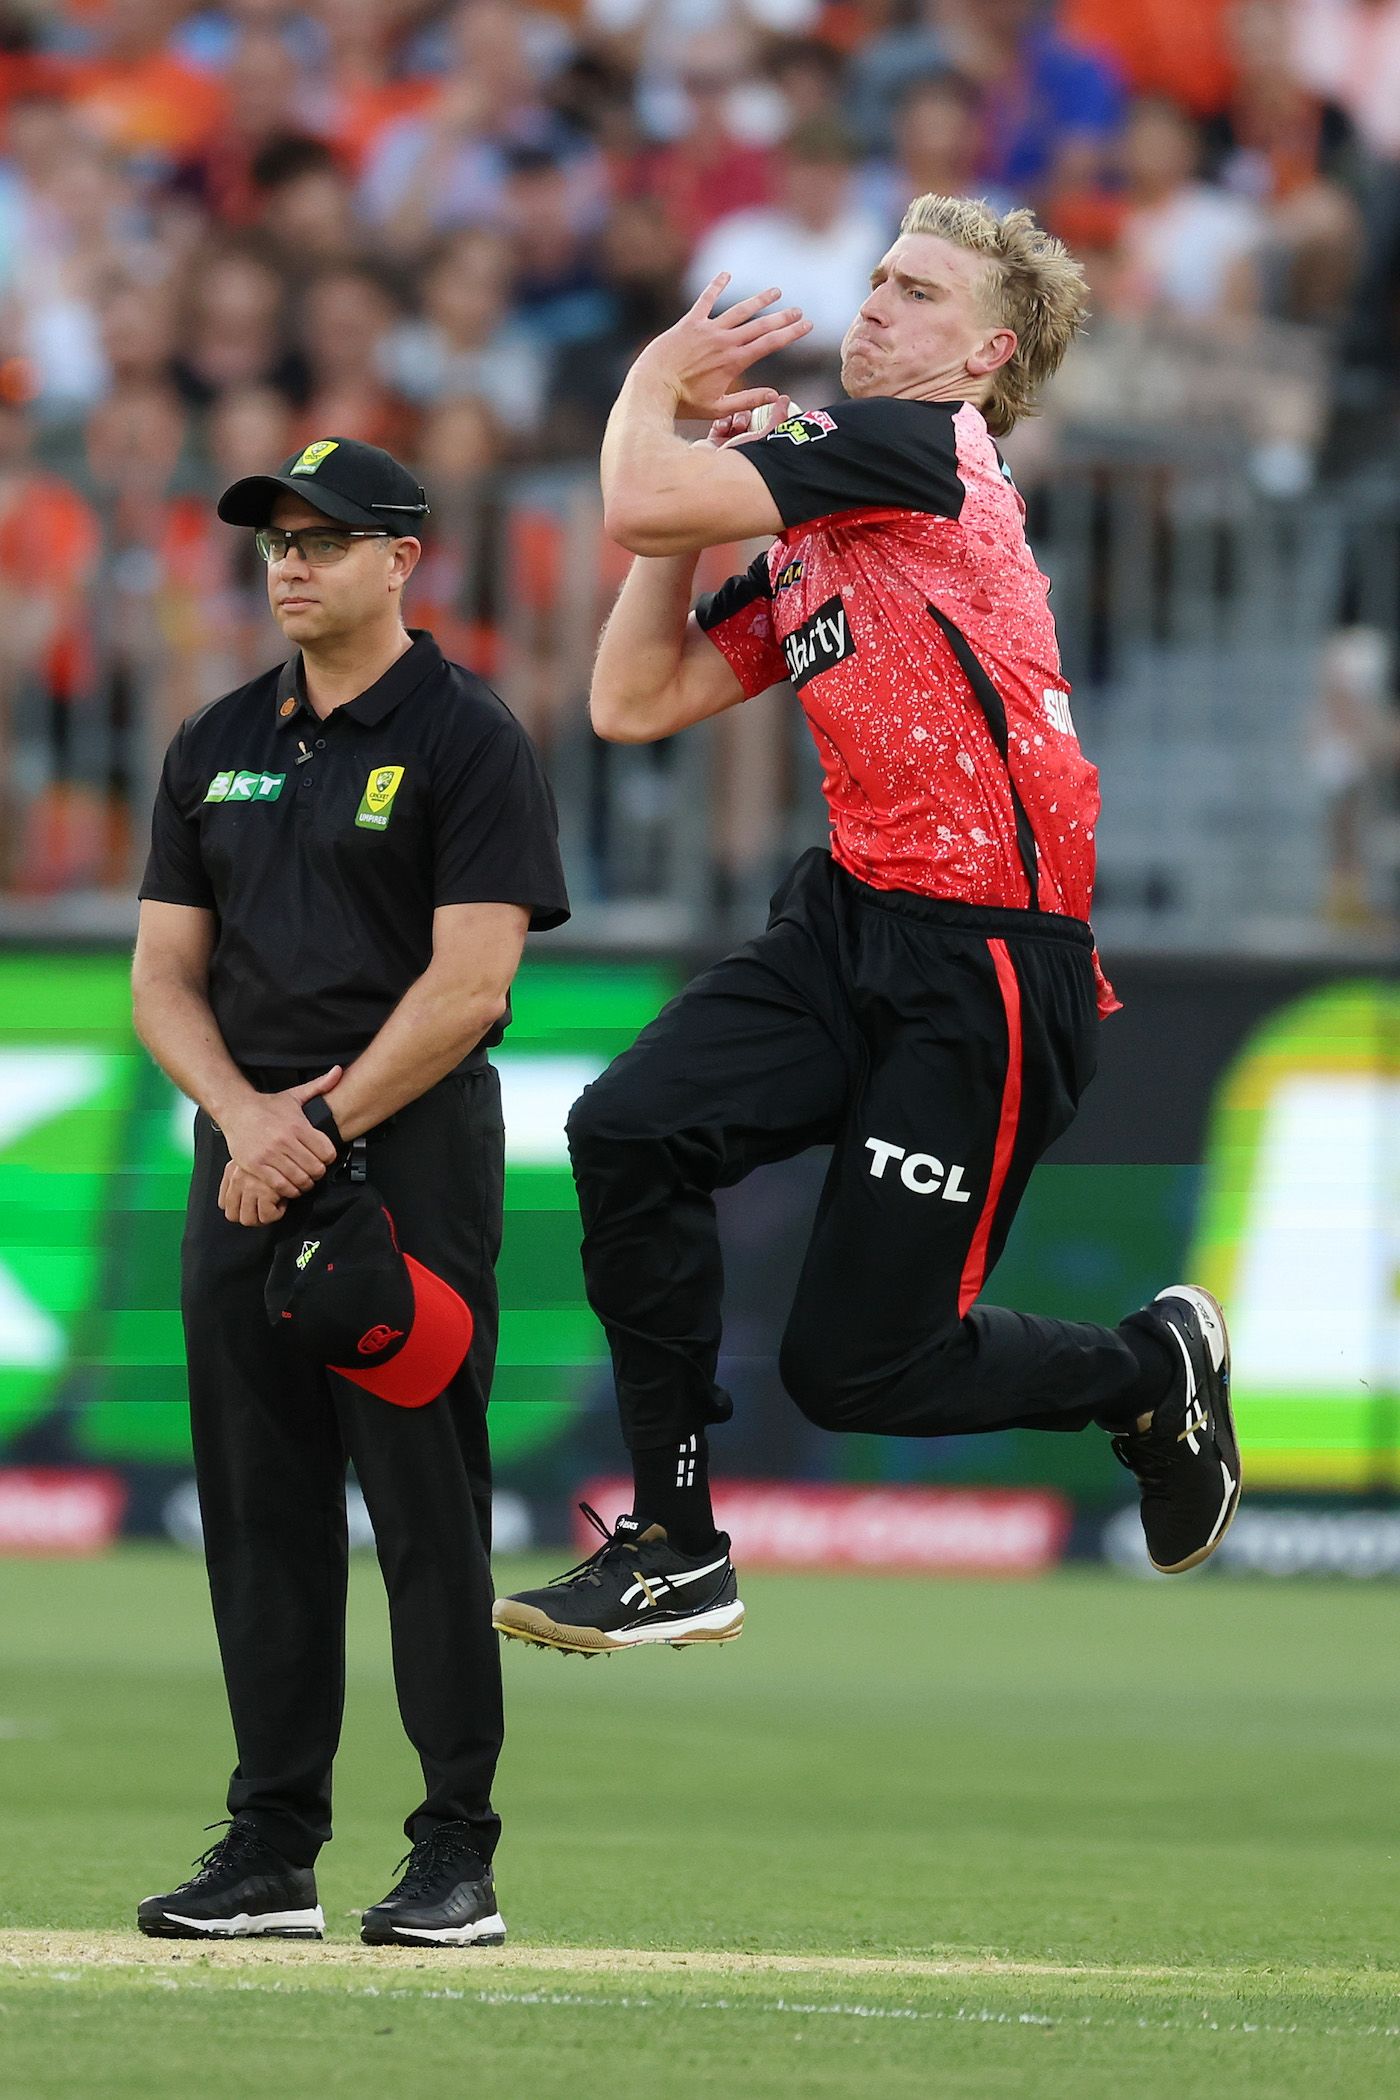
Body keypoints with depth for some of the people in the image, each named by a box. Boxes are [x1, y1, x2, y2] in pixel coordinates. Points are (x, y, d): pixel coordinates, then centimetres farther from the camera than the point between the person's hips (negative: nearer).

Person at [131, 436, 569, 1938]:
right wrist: (244, 1115, -5)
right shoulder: (218, 747, 16)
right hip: (245, 1152, 6)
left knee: (426, 1505, -7)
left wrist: (323, 1124, -14)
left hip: (411, 1149, -6)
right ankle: (271, 1855, 9)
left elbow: (469, 984, -11)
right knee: (260, 1505, 5)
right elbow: (164, 976, 13)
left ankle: (457, 1856, -3)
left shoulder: (468, 741, -3)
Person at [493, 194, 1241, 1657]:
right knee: (628, 1131, -15)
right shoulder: (803, 546, 17)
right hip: (853, 921, 8)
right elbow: (634, 704, 17)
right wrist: (702, 464, 13)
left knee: (854, 1370, -5)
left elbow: (639, 505, -16)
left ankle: (1156, 1370, 24)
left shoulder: (916, 445, -11)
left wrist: (660, 379, 5)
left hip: (988, 966, -8)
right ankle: (675, 1556, -5)